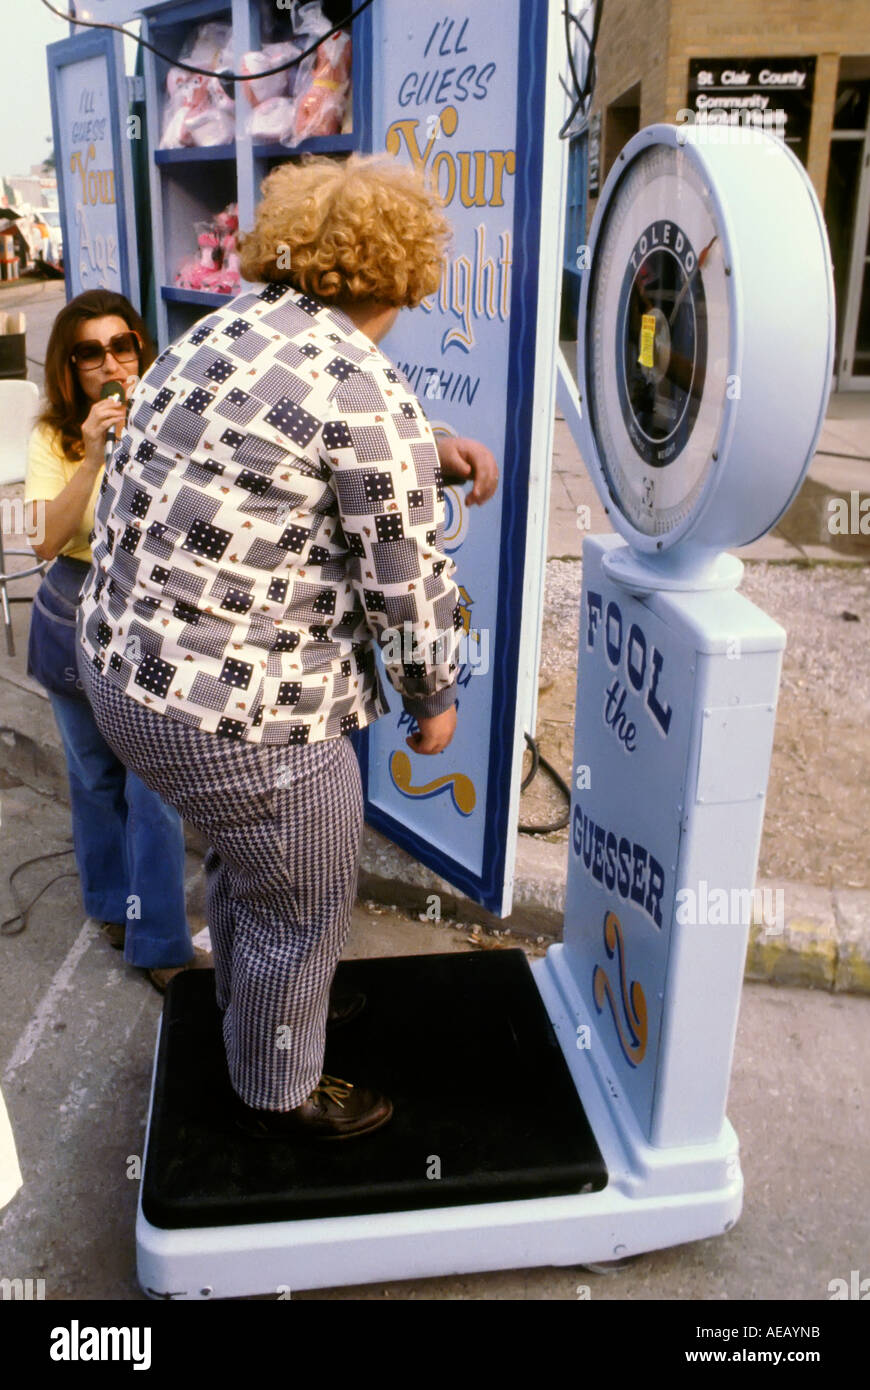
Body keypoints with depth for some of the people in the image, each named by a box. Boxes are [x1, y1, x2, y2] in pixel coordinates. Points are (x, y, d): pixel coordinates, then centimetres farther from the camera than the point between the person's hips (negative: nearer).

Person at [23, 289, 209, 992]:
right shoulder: (54, 437, -4)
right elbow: (46, 540, -16)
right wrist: (93, 455, -24)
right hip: (77, 619, 2)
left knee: (154, 790, -1)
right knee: (96, 777, 17)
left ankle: (160, 944, 16)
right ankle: (113, 904, 40)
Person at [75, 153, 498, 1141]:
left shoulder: (218, 333, 8)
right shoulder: (369, 396, -20)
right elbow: (411, 585, -14)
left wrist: (431, 459, 16)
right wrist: (434, 700, 1)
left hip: (123, 660, 9)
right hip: (232, 714, -9)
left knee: (244, 857, 31)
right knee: (302, 903, 15)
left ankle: (258, 1011, 58)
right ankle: (279, 1094, 41)